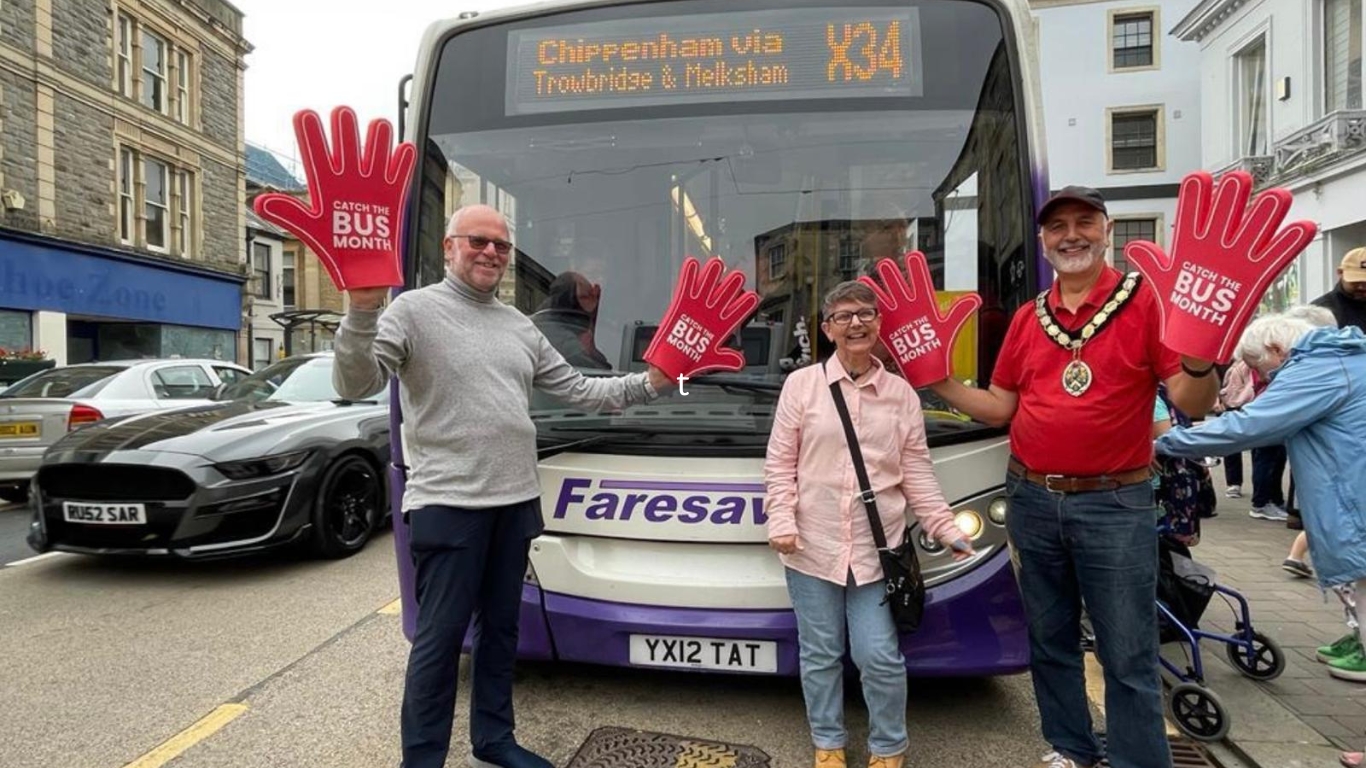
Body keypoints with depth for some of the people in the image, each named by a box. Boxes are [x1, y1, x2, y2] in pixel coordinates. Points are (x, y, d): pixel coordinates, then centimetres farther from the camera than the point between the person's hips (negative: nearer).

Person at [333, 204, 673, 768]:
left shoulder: (519, 325, 14)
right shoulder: (414, 309, -6)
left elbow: (575, 389, 15)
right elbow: (354, 386, -16)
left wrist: (645, 384, 6)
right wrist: (362, 311, -32)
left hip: (515, 502, 7)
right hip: (447, 503, -6)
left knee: (500, 627, 17)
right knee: (440, 637, 1)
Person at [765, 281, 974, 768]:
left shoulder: (902, 393, 5)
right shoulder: (801, 385, -1)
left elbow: (917, 473, 6)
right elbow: (779, 463, 0)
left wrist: (946, 529, 0)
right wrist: (781, 522, -9)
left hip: (877, 549, 1)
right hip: (812, 546, 0)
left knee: (880, 656, 3)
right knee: (820, 654, 12)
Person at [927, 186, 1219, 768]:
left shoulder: (1145, 303, -4)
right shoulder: (1027, 318, 9)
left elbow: (1193, 405, -9)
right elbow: (999, 407, 10)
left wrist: (1199, 358, -29)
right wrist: (936, 380, -1)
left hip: (1115, 506, -5)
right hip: (1032, 503, 5)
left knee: (1128, 656, 4)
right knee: (1050, 641, 17)